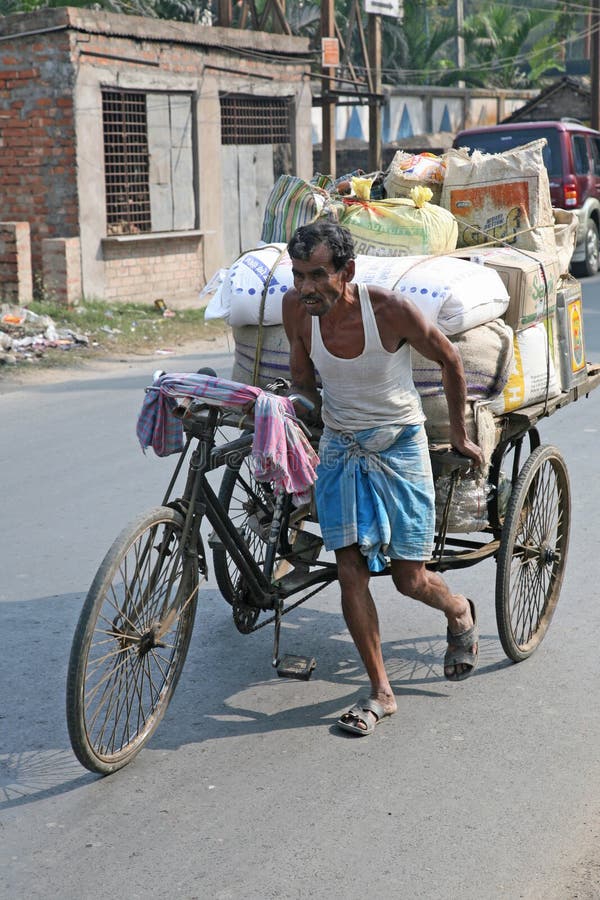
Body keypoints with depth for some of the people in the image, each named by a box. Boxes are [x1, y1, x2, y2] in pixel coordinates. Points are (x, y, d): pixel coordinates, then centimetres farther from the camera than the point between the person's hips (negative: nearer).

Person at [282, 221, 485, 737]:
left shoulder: (390, 309, -23)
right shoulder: (297, 308, -12)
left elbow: (449, 360, -6)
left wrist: (459, 433, 3)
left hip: (399, 445, -3)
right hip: (339, 448, 3)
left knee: (410, 579, 1)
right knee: (350, 571, -3)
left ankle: (461, 614, 36)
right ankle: (381, 692, 11)